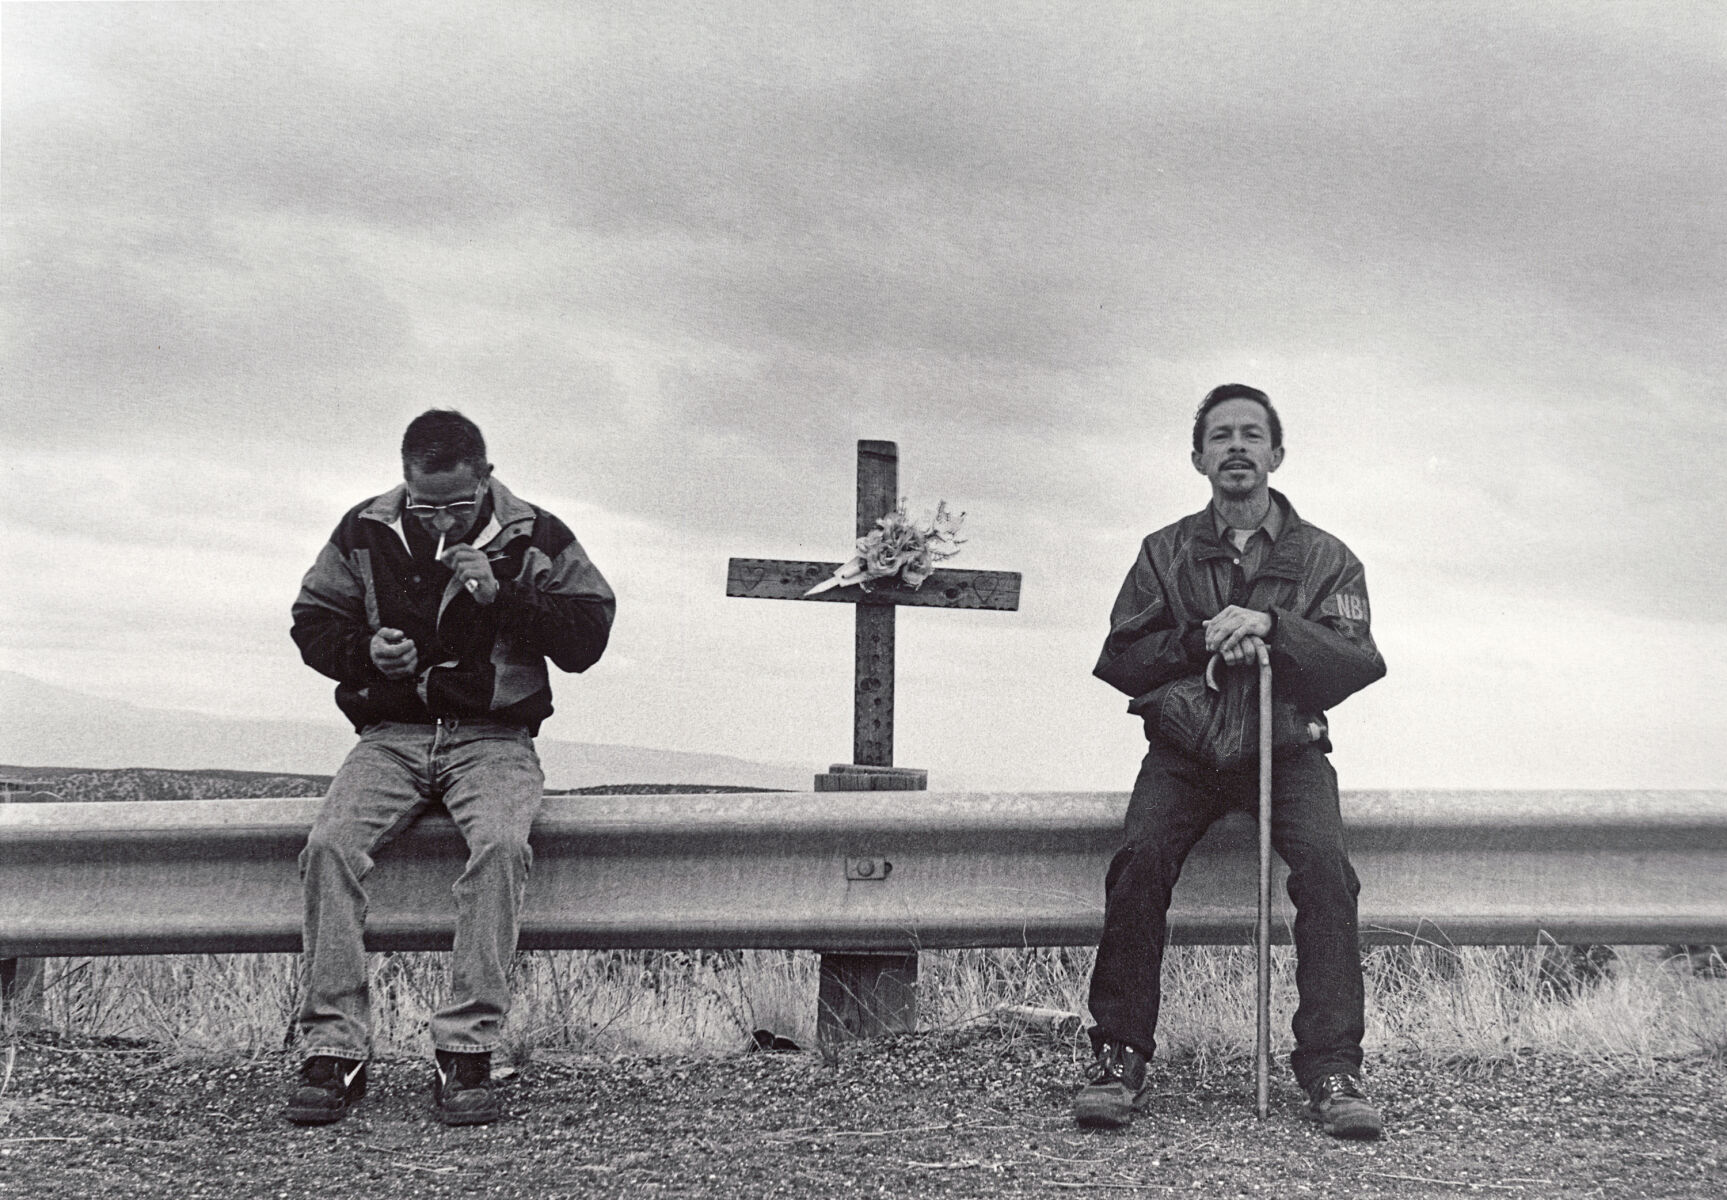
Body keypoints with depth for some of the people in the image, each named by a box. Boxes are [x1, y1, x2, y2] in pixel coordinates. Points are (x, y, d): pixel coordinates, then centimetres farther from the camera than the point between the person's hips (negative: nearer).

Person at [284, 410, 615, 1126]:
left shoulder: (533, 537, 1)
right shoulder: (365, 532, 7)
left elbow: (587, 638, -3)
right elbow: (311, 623, 15)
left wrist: (503, 596, -15)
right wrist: (367, 651, -6)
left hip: (493, 738, -2)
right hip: (391, 737, 2)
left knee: (501, 843, -34)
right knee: (330, 844, -26)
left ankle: (466, 1053, -27)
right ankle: (333, 1050, -18)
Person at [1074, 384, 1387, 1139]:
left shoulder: (1324, 557, 8)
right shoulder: (1165, 552, 12)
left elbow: (1361, 663, -4)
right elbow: (1117, 658, 6)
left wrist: (1271, 627, -18)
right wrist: (1200, 640, -10)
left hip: (1286, 746, 0)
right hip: (1183, 747, 1)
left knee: (1325, 865, -27)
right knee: (1140, 859, -25)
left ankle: (1332, 1070, -17)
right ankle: (1119, 1057, -15)